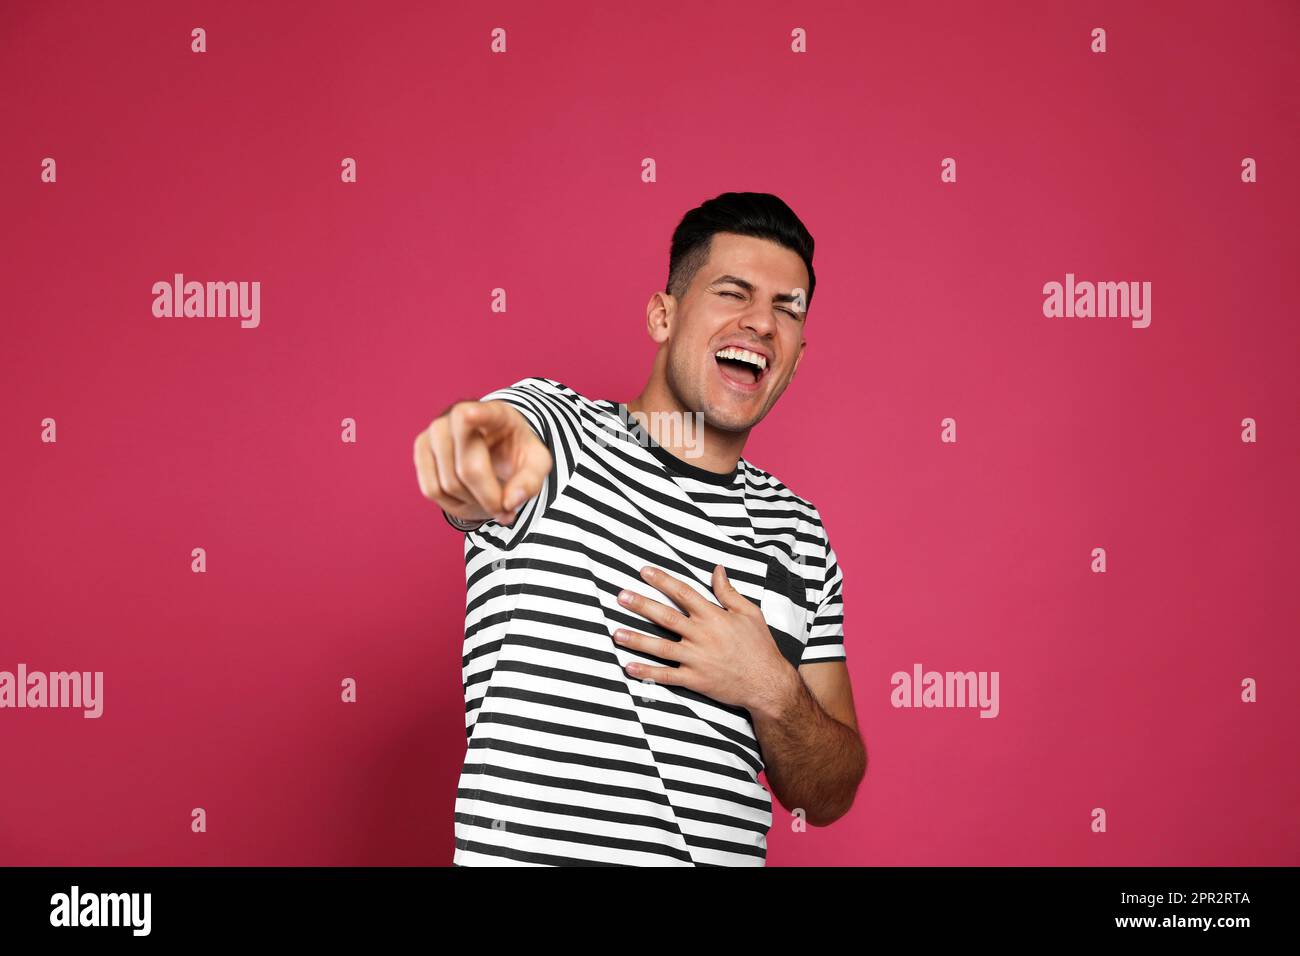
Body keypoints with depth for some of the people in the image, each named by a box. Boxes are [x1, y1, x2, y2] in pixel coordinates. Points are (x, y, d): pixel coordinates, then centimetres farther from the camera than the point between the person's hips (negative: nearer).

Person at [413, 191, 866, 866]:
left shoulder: (800, 535, 8)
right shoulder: (552, 425, -3)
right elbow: (465, 482, -27)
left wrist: (773, 690, -12)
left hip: (722, 852, 3)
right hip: (524, 851, -3)